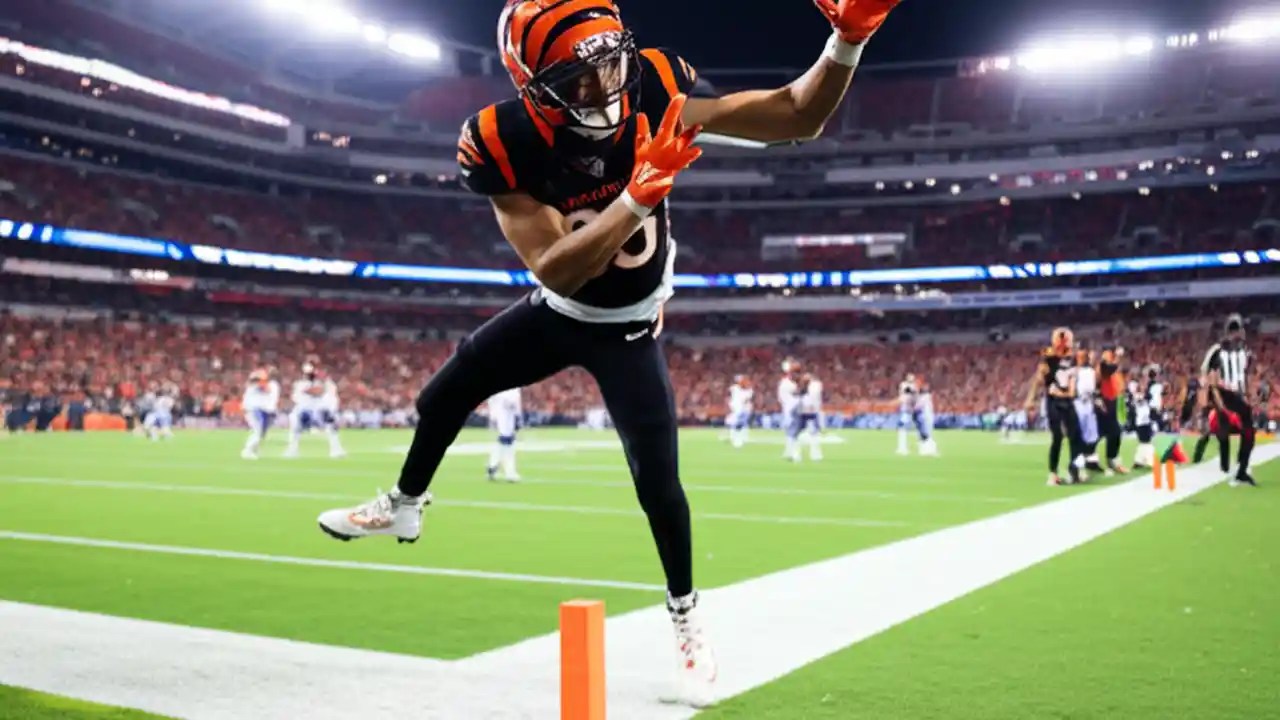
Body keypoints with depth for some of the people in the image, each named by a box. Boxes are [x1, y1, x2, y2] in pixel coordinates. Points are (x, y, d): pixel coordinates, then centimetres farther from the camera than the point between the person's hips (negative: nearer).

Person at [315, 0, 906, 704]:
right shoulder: (504, 143, -28)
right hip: (557, 312, 2)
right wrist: (637, 196, -47)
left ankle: (685, 617, 21)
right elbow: (557, 271, -36)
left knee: (657, 479, -7)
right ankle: (403, 507, 47)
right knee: (442, 396, 15)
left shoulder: (653, 90, -27)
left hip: (628, 329, -1)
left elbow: (797, 117, -23)